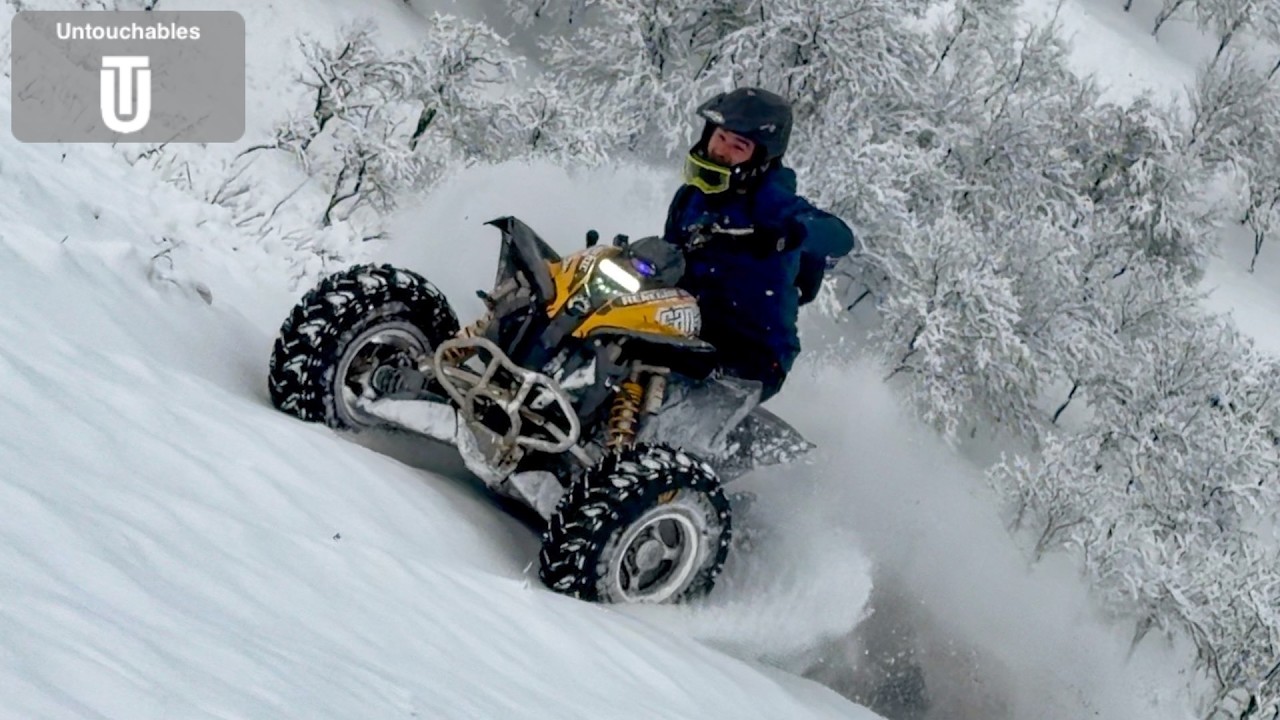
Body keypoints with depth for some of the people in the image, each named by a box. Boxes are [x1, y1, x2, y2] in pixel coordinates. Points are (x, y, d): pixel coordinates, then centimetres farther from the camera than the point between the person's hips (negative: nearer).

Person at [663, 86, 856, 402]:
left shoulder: (771, 200, -10)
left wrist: (786, 234, -47)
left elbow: (839, 236, -28)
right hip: (689, 337, 7)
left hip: (754, 355, -7)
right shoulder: (691, 195, 12)